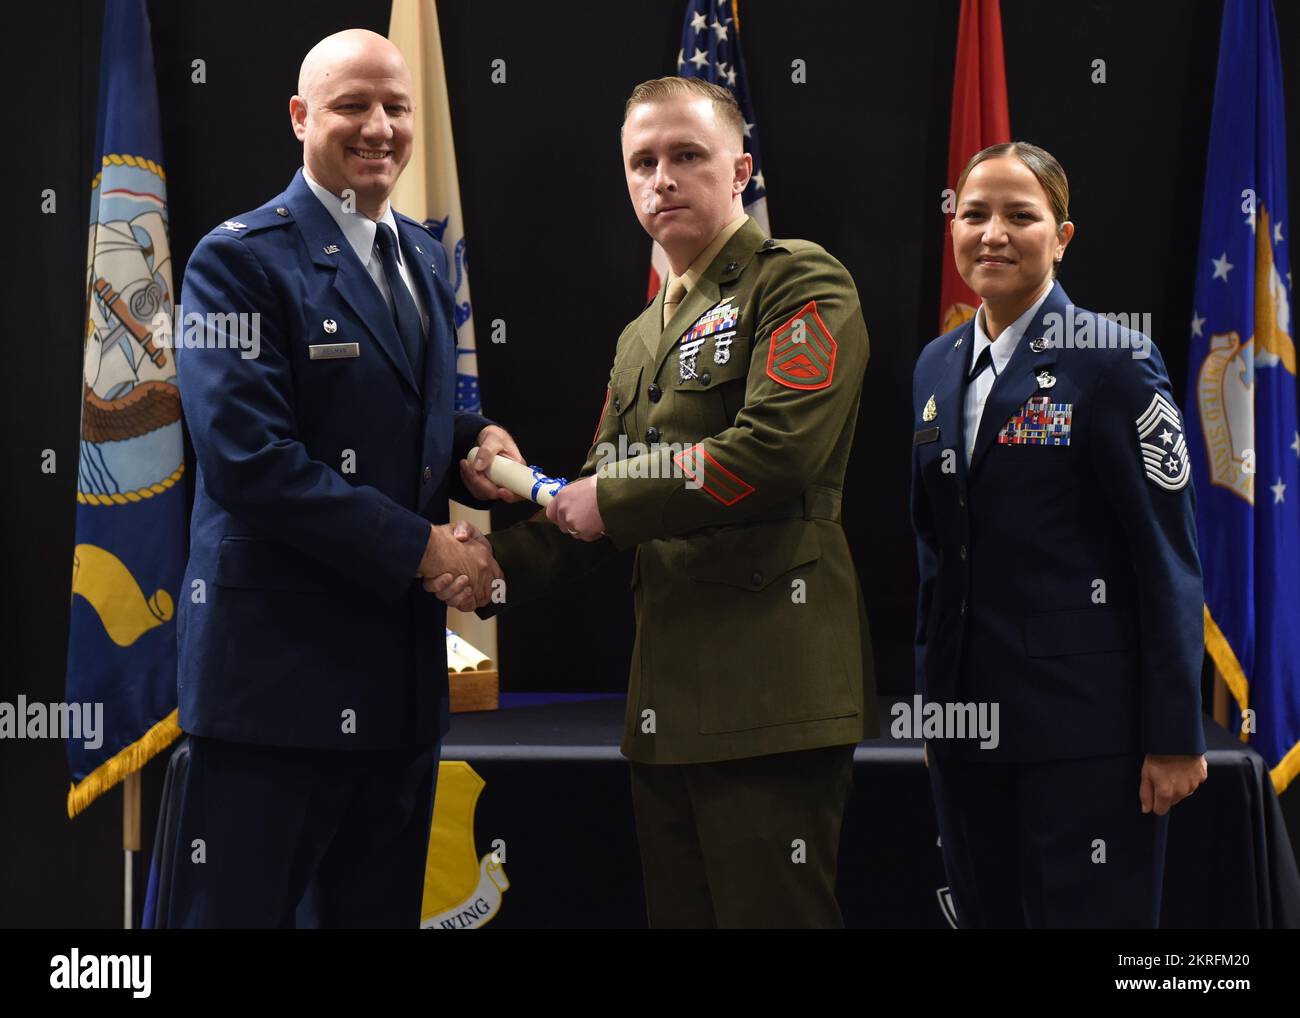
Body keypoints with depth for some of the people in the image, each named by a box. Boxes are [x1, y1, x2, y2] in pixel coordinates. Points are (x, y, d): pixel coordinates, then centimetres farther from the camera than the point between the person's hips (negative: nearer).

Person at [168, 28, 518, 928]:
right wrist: (418, 547, -17)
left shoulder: (424, 258, 15)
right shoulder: (241, 260, -9)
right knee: (241, 905, -2)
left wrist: (478, 442, -1)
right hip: (279, 655, -7)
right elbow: (247, 455, -18)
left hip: (405, 660, 7)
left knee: (381, 906, 14)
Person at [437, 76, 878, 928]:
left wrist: (613, 499, -9)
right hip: (668, 698, 8)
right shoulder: (641, 338, 23)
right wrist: (498, 562, 2)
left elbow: (778, 448, -18)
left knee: (772, 912, -7)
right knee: (680, 911, 12)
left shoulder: (801, 282, -3)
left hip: (771, 690, -8)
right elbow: (597, 495, 20)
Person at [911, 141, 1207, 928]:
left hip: (1084, 723, -6)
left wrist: (1175, 735, -12)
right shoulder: (937, 367, 11)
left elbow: (1168, 557, -9)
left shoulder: (1114, 361, -8)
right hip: (966, 716, 6)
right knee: (986, 912, 11)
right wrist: (928, 697, 14)